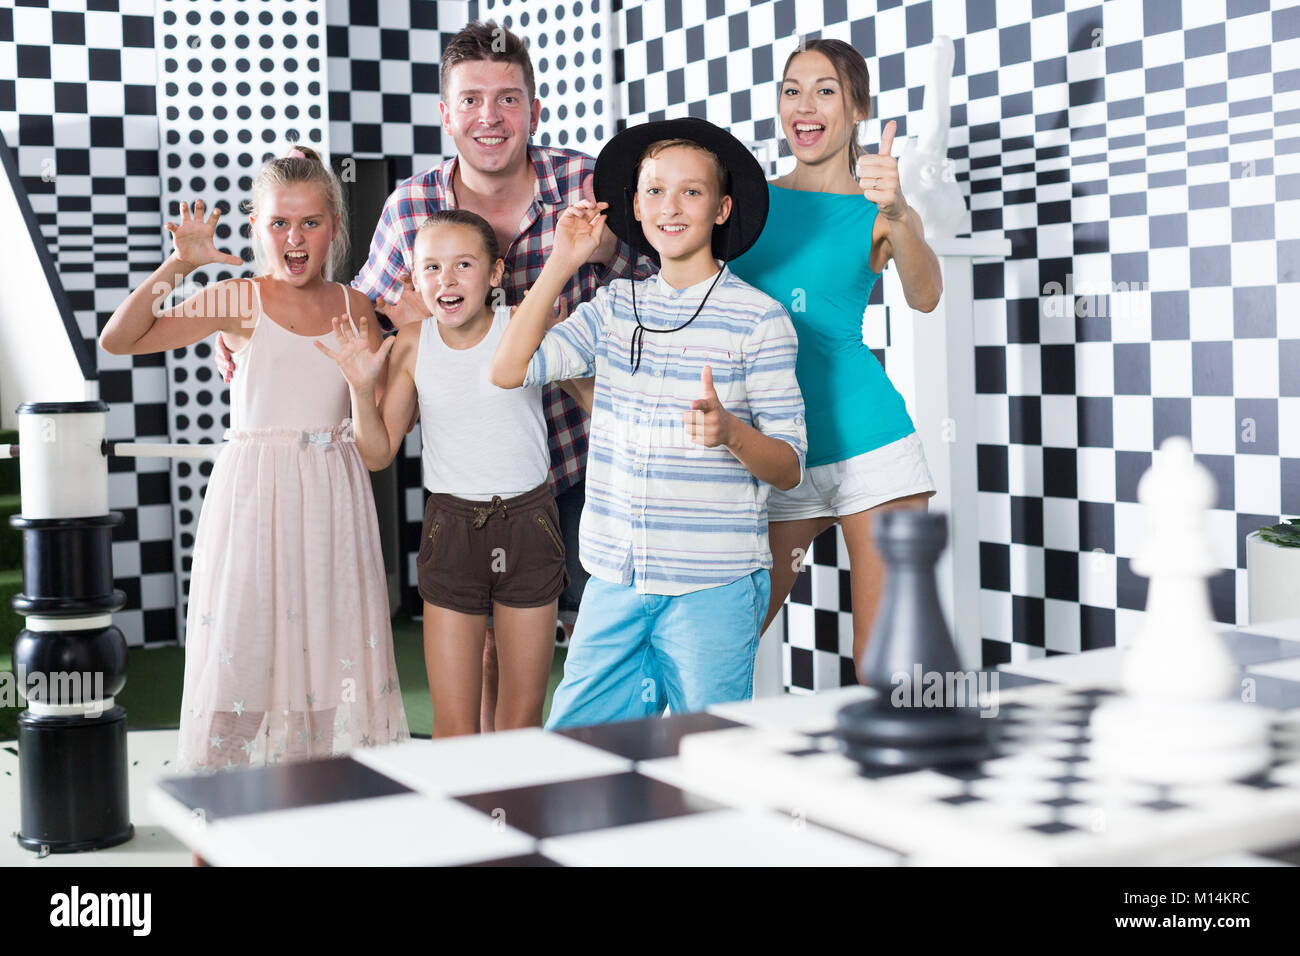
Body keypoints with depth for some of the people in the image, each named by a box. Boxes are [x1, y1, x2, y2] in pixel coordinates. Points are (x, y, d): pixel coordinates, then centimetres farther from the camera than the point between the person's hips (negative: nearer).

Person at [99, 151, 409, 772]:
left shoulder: (354, 307, 7)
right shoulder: (239, 302, -3)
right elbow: (117, 340, -10)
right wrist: (180, 264, -16)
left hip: (334, 497, 3)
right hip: (255, 492, -3)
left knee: (334, 646, 7)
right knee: (247, 645, -1)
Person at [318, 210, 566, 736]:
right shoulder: (411, 346, -1)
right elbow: (378, 454, 4)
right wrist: (362, 386, -13)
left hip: (527, 522, -1)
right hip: (451, 528, 1)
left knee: (523, 717, 11)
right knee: (453, 726, 2)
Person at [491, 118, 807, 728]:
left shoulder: (759, 319, -4)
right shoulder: (616, 307, 9)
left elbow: (789, 468, -4)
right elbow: (509, 370, -1)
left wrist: (730, 431, -25)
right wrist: (562, 264, -2)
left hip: (713, 588, -4)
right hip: (616, 580, 4)